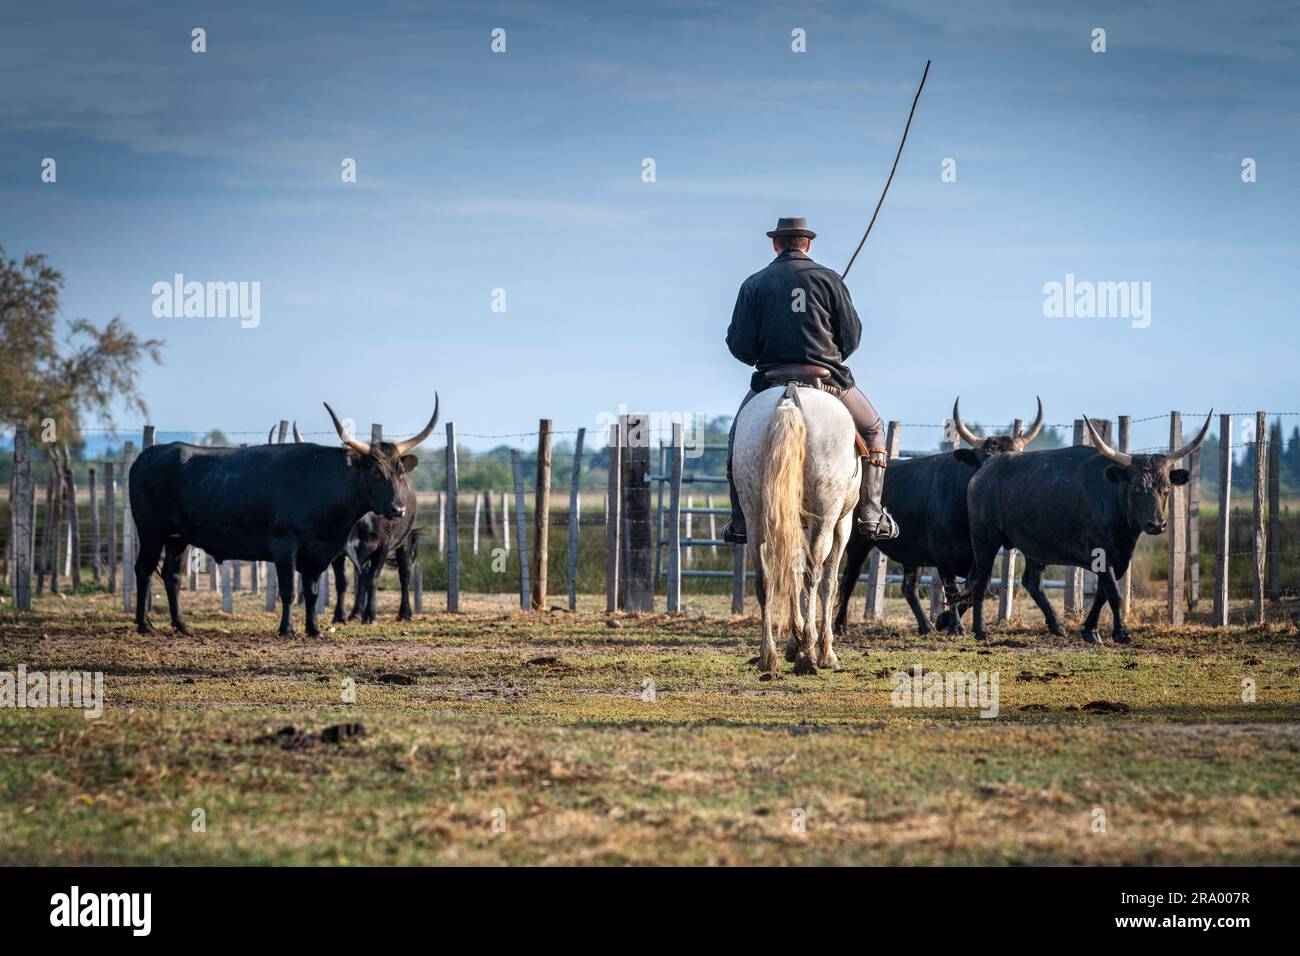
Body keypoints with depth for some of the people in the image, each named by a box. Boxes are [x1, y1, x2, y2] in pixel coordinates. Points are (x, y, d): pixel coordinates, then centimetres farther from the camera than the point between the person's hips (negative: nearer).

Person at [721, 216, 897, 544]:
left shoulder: (754, 284, 2)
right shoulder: (829, 280, 1)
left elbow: (740, 345, -2)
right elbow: (852, 337, 3)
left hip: (770, 379, 1)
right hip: (827, 378, -1)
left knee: (738, 438, 25)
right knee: (872, 430, 20)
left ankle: (740, 522, 17)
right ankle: (869, 513, 10)